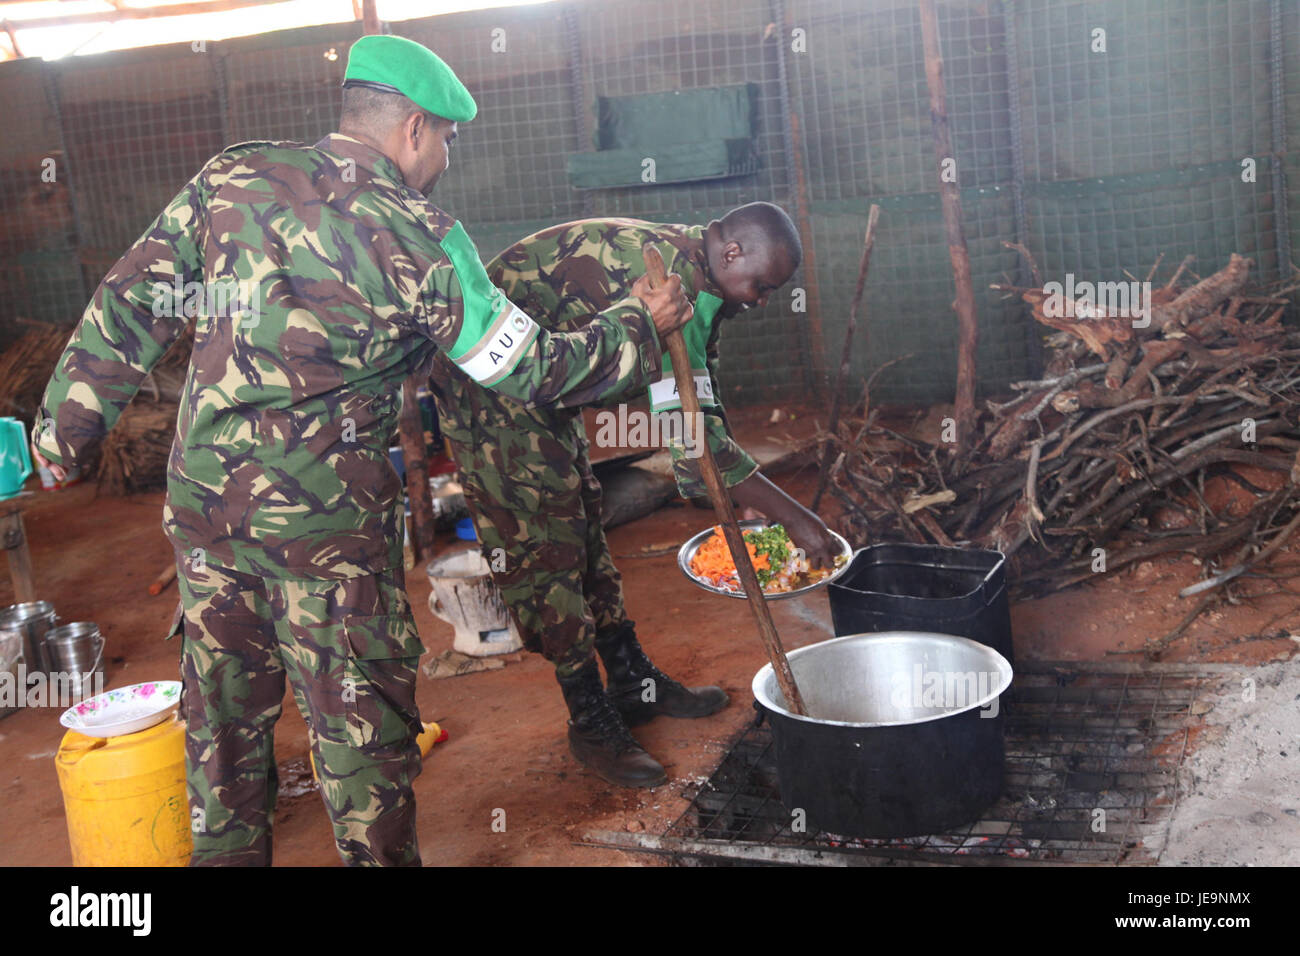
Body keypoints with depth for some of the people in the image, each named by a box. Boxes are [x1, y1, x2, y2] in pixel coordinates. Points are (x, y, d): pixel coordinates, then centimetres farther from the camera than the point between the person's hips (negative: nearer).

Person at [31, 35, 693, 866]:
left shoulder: (231, 179, 3)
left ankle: (226, 852, 35)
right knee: (364, 725, 10)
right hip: (327, 518, -5)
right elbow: (531, 369, -4)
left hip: (203, 502, 5)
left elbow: (128, 310, 3)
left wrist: (64, 425, 12)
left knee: (225, 713, 19)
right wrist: (638, 323, 11)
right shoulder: (420, 237, -10)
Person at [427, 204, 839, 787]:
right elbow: (689, 431, -32)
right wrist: (793, 516, -28)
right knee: (544, 546, -6)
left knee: (584, 526, 15)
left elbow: (698, 405, 11)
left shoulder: (687, 269, 3)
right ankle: (592, 725, 3)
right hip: (489, 385, -11)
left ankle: (635, 684, 26)